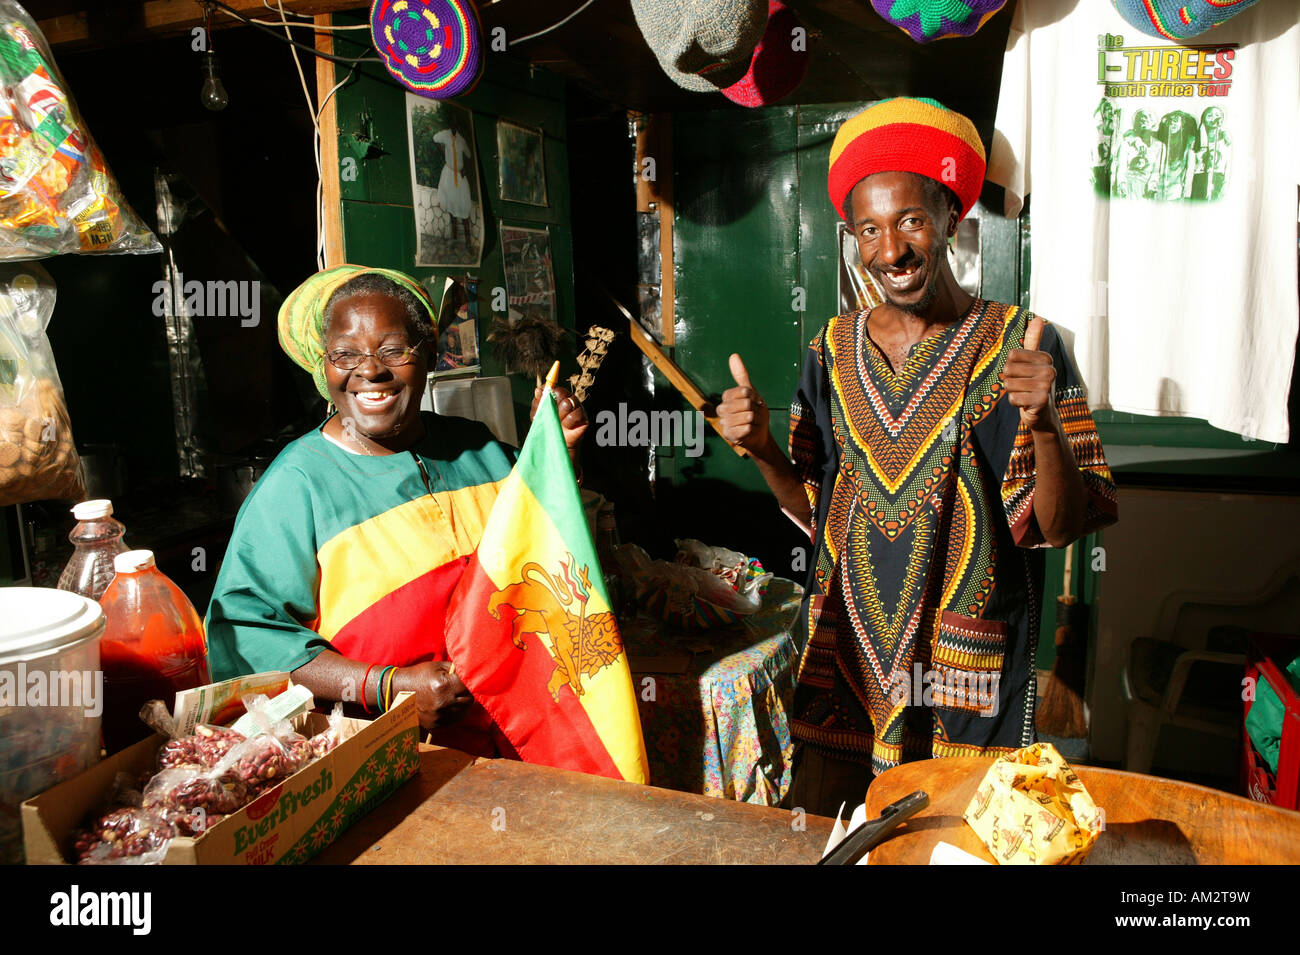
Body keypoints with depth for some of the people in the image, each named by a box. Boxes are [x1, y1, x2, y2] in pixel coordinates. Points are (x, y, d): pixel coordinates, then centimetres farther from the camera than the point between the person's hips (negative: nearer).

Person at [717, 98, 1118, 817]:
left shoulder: (1020, 345, -8)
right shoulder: (834, 348, 3)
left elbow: (1059, 527, -10)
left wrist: (1045, 425, -27)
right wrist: (762, 449, -8)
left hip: (969, 675, -3)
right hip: (845, 655, 3)